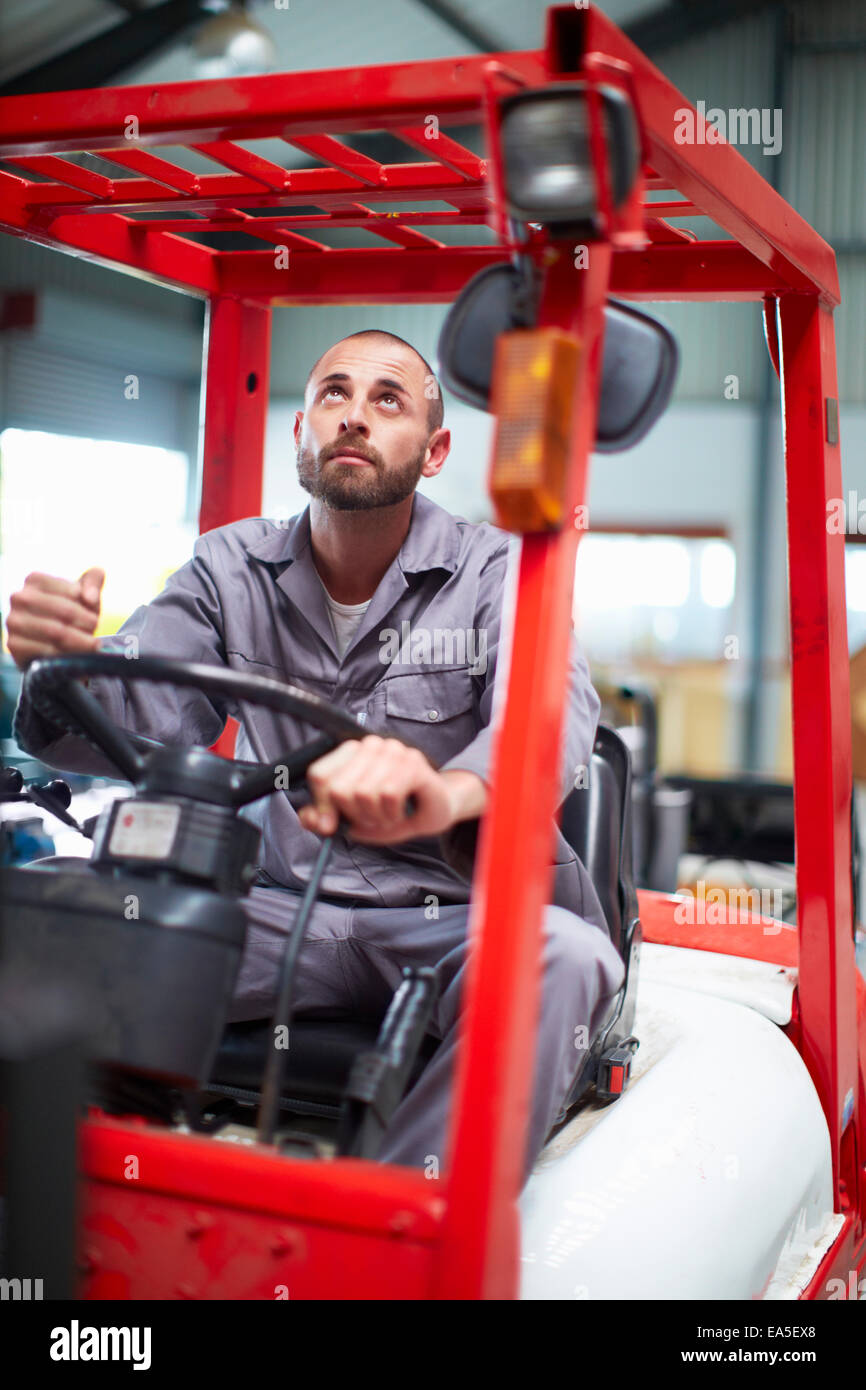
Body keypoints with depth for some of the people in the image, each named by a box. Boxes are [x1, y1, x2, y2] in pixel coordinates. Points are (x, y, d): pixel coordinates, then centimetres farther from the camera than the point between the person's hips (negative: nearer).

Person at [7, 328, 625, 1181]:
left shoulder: (496, 572, -3)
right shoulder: (230, 568, 7)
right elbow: (138, 726, -2)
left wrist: (446, 791, -48)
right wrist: (72, 669, -28)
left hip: (456, 918, -2)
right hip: (284, 909, 3)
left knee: (564, 956, -33)